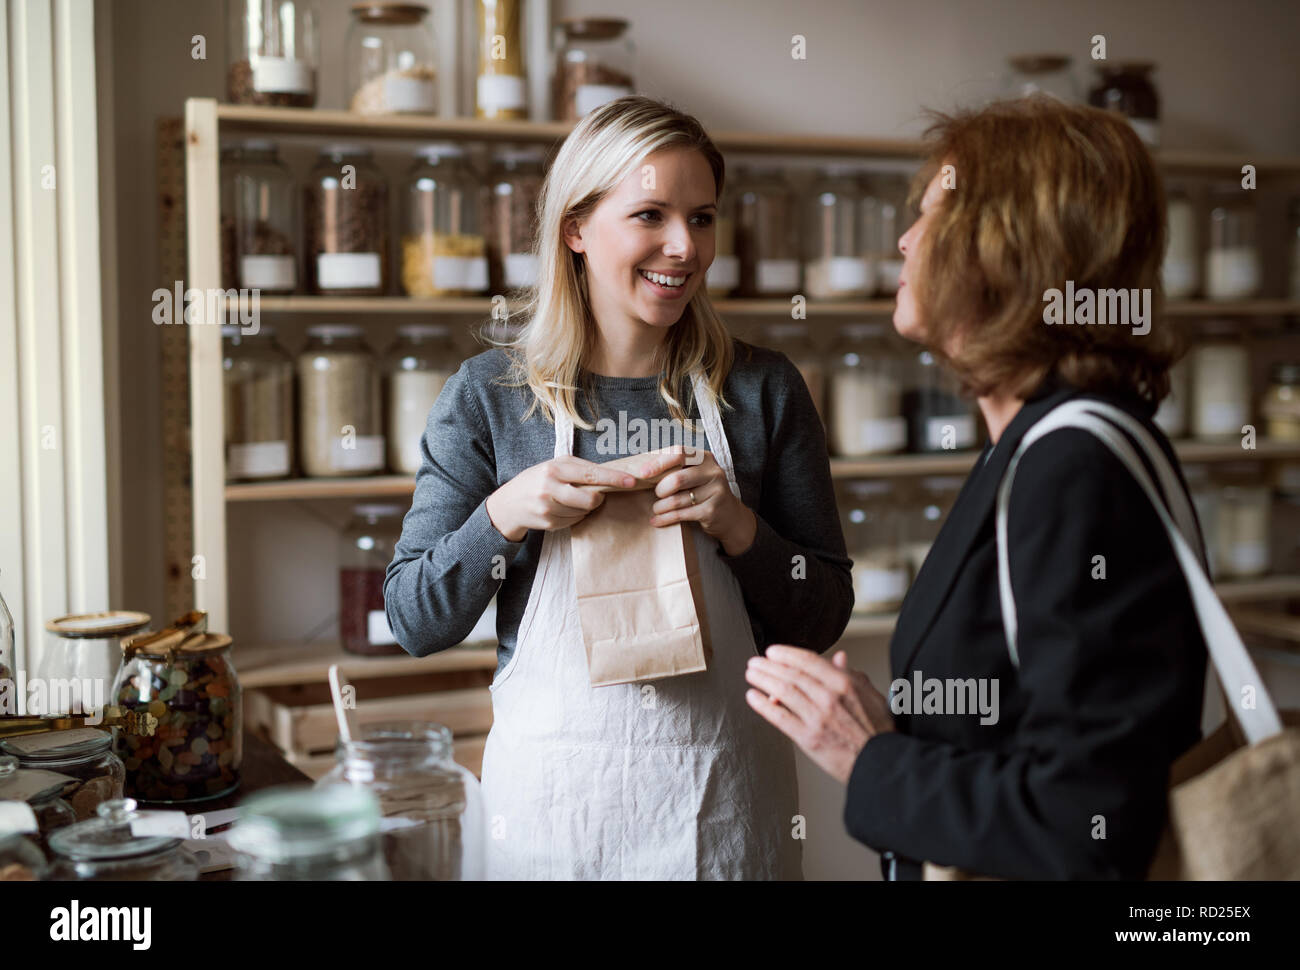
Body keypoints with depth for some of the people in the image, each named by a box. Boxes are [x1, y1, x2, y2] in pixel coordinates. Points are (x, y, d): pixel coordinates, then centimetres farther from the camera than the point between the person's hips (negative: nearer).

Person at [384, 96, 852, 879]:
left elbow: (824, 622, 1)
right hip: (554, 784, 0)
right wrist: (502, 516, -18)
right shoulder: (489, 395, -3)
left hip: (725, 797, 1)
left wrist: (739, 529, -17)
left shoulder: (762, 390, -1)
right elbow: (416, 623, -2)